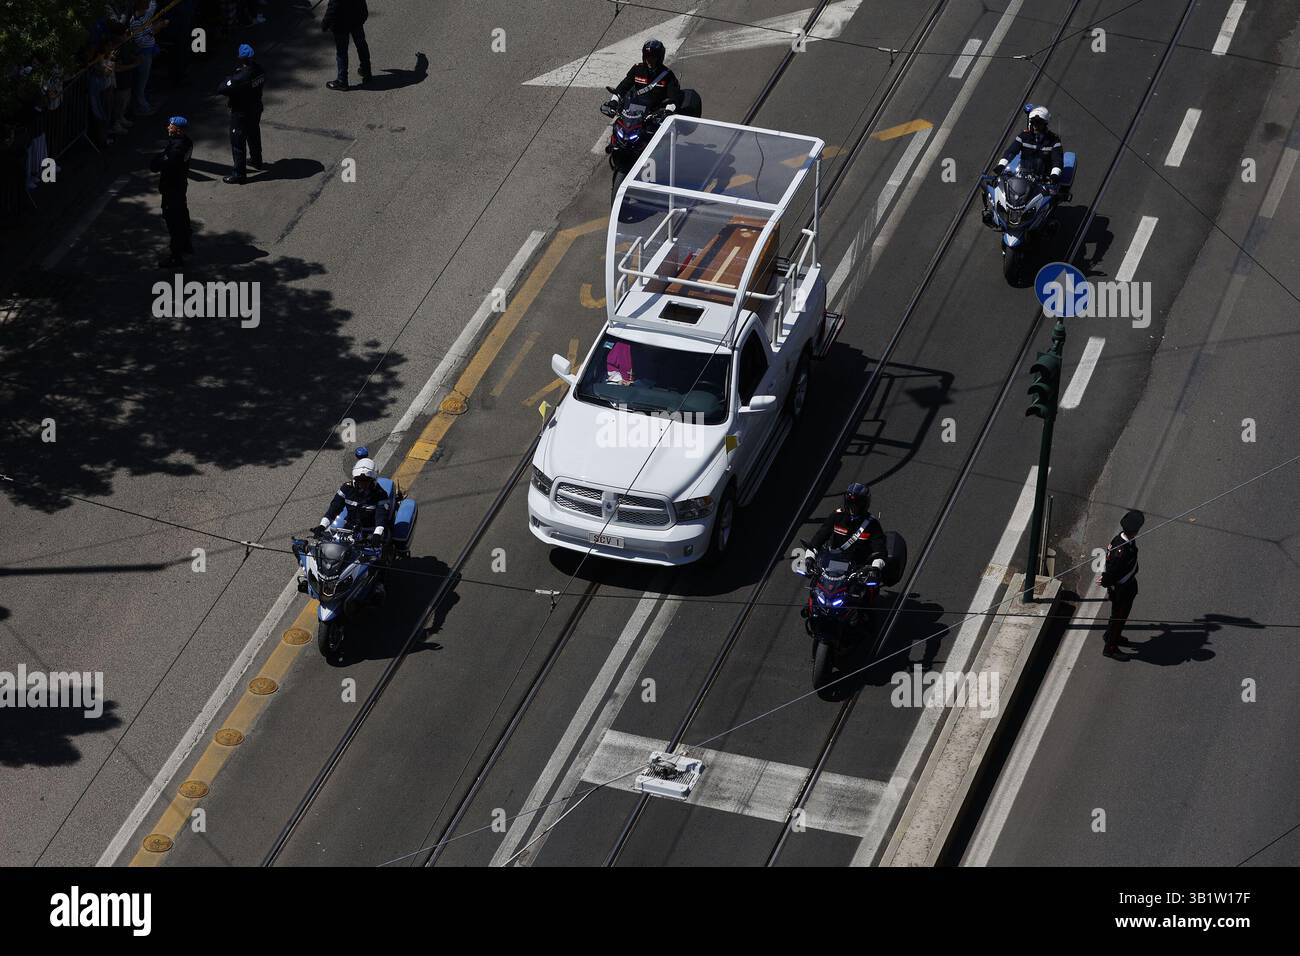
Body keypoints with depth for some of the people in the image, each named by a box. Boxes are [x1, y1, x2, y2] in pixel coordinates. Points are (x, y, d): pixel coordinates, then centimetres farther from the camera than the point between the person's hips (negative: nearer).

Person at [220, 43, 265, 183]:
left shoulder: (241, 77, -34)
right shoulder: (259, 71, -10)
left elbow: (223, 88, -31)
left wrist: (231, 76, -13)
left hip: (241, 113, -8)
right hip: (256, 108, 8)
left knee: (238, 142, 4)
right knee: (254, 135, 29)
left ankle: (239, 174, 10)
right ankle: (256, 160, 50)